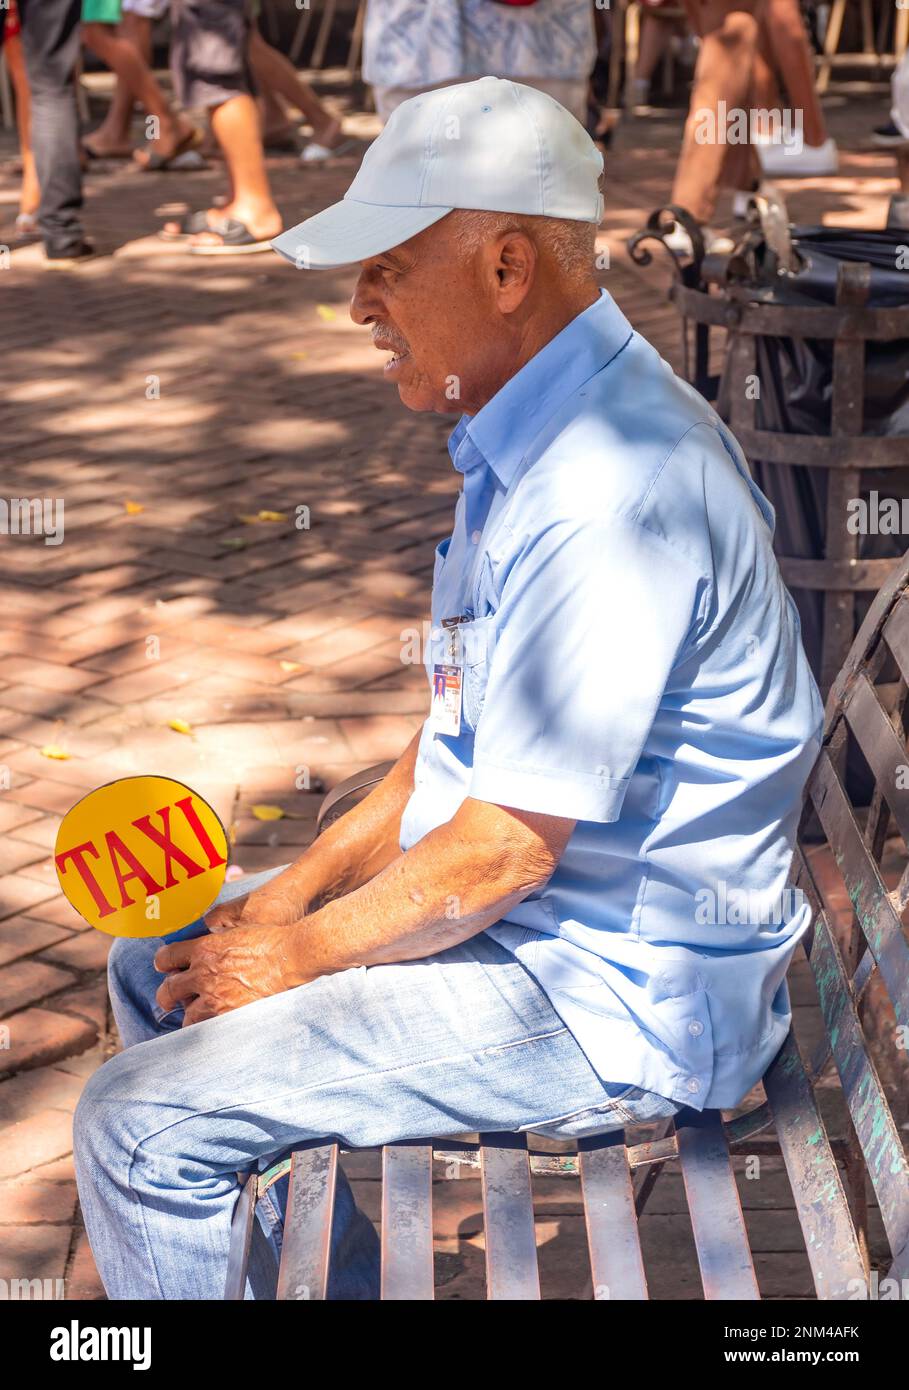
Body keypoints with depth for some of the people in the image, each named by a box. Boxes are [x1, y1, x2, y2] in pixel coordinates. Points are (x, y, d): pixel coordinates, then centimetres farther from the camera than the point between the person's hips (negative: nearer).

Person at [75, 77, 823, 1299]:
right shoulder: (529, 436, 7)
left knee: (138, 1123, -13)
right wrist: (303, 885, 6)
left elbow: (504, 849, -25)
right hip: (513, 911, 10)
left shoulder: (608, 497, -27)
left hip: (616, 1003, -10)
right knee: (157, 960, 18)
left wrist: (302, 953, -10)